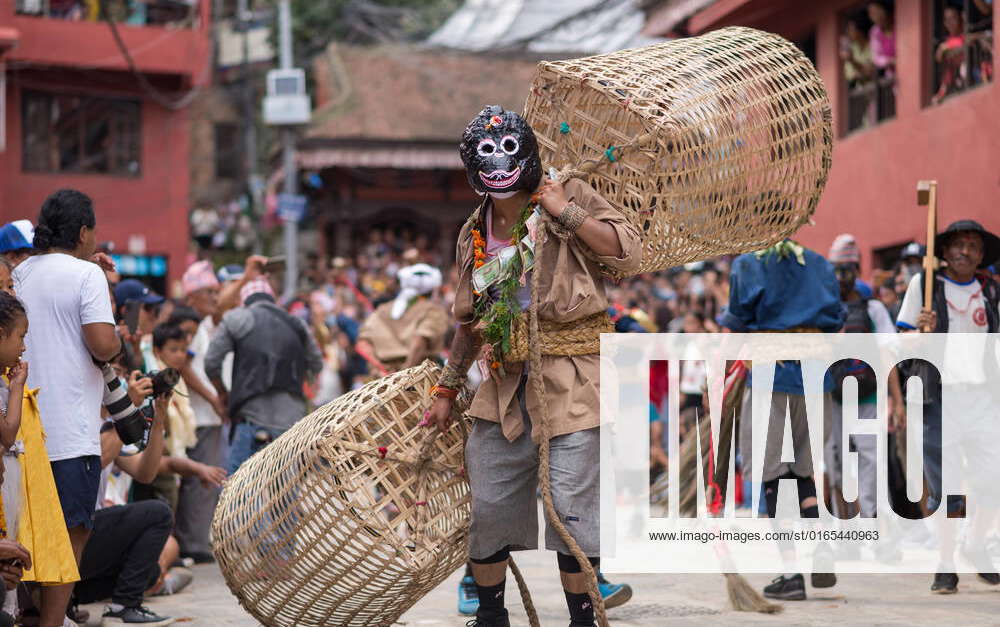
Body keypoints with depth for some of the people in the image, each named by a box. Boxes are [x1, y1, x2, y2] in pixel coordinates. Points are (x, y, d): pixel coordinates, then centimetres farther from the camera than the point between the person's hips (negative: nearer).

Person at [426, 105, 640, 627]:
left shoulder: (569, 196, 1)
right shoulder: (474, 234, 15)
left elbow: (628, 252, -10)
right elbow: (469, 321, 23)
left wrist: (566, 212, -14)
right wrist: (447, 390, 23)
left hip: (570, 382, -5)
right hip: (503, 386, 5)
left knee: (570, 505, -8)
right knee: (488, 507, 7)